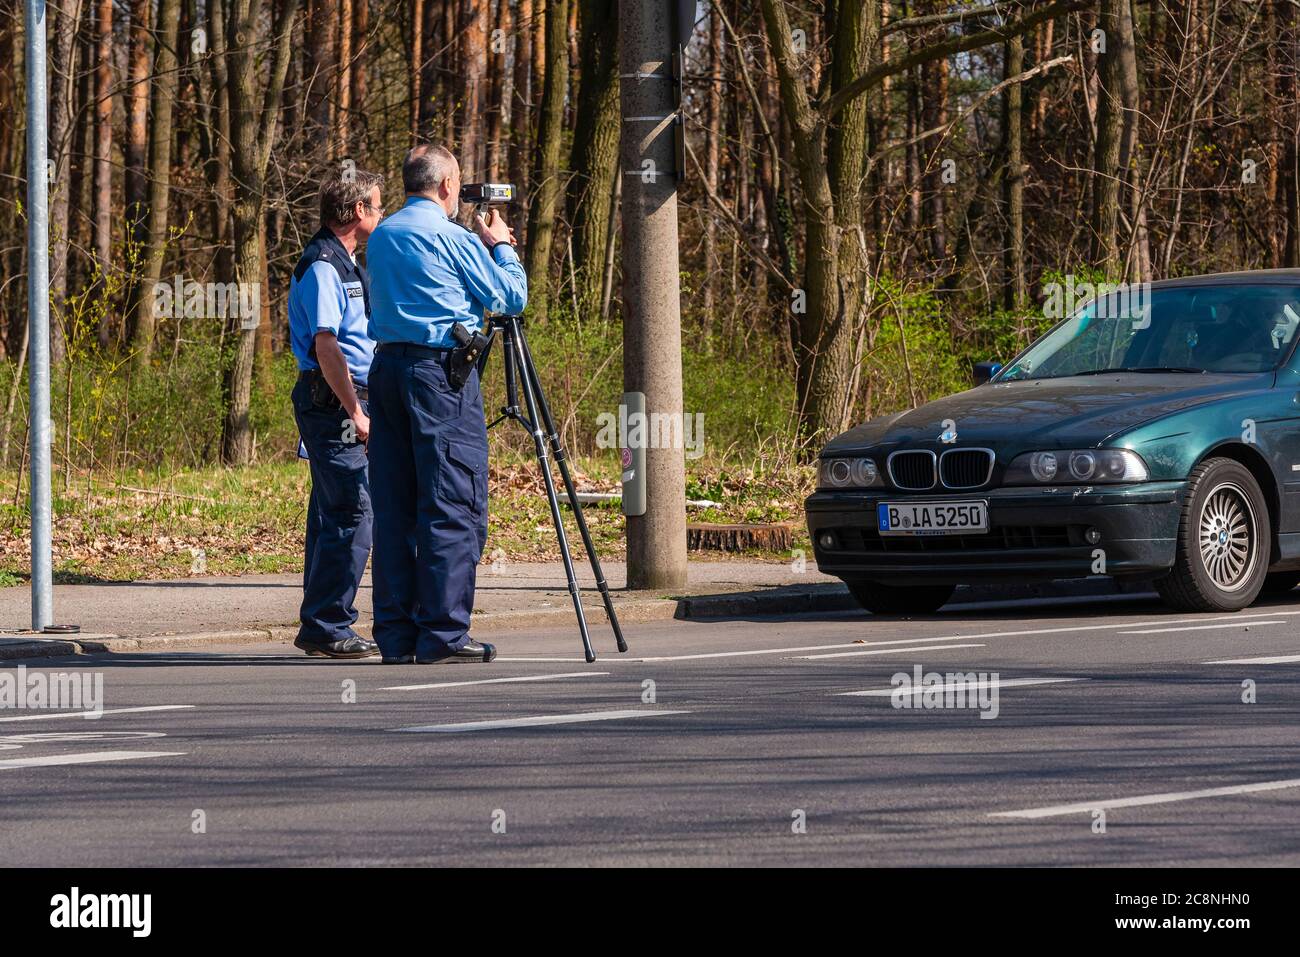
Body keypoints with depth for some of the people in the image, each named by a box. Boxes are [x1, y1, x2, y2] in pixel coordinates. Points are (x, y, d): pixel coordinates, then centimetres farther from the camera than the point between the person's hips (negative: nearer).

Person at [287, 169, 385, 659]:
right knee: (352, 513, -12)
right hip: (333, 404, -10)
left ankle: (321, 627, 15)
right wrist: (355, 412, -22)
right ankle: (328, 626, -11)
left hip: (345, 404, 10)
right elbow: (325, 346, -20)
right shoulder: (322, 267, -13)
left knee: (332, 516, 11)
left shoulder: (345, 265, 19)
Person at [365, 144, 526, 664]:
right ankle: (443, 633, -9)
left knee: (394, 506, 8)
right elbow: (512, 297, 0)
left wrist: (483, 247, 32)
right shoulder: (452, 238, -7)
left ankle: (396, 633, 8)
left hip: (386, 367, 7)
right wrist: (500, 246, 16)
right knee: (454, 506, -5)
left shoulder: (380, 238, 14)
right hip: (440, 370, -7)